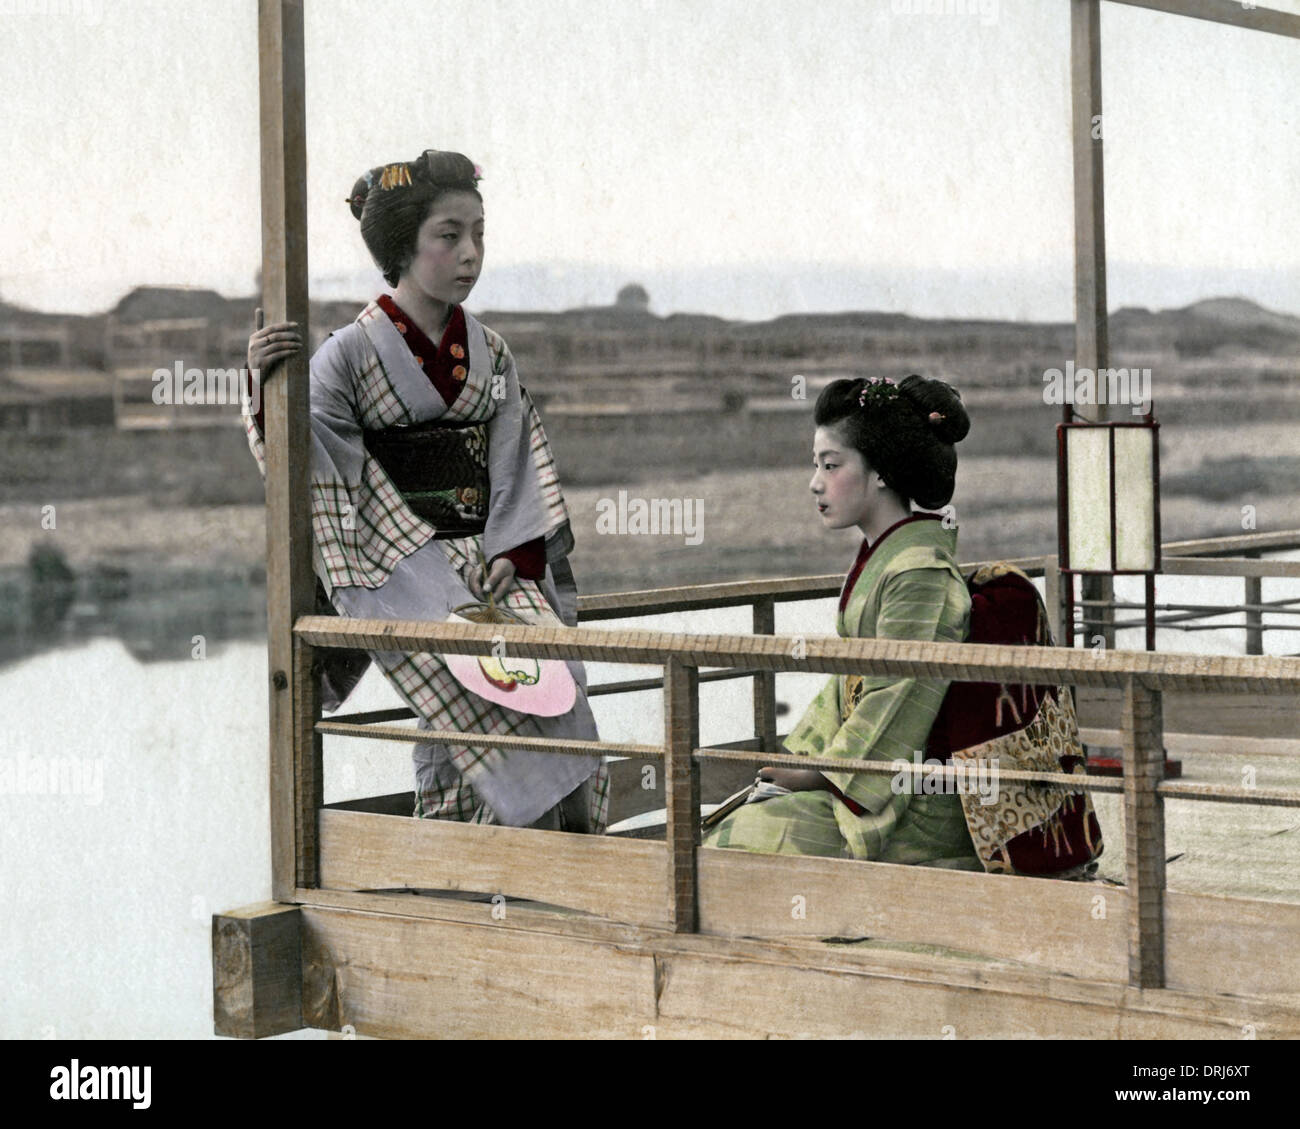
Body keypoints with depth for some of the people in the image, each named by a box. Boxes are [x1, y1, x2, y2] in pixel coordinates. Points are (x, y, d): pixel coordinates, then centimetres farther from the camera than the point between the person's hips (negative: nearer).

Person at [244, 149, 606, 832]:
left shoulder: (488, 351, 13)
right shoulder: (351, 353, -2)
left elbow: (516, 467, 9)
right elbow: (314, 466, -4)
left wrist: (509, 557, -6)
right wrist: (265, 384, -19)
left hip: (490, 555, 5)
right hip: (399, 571, -5)